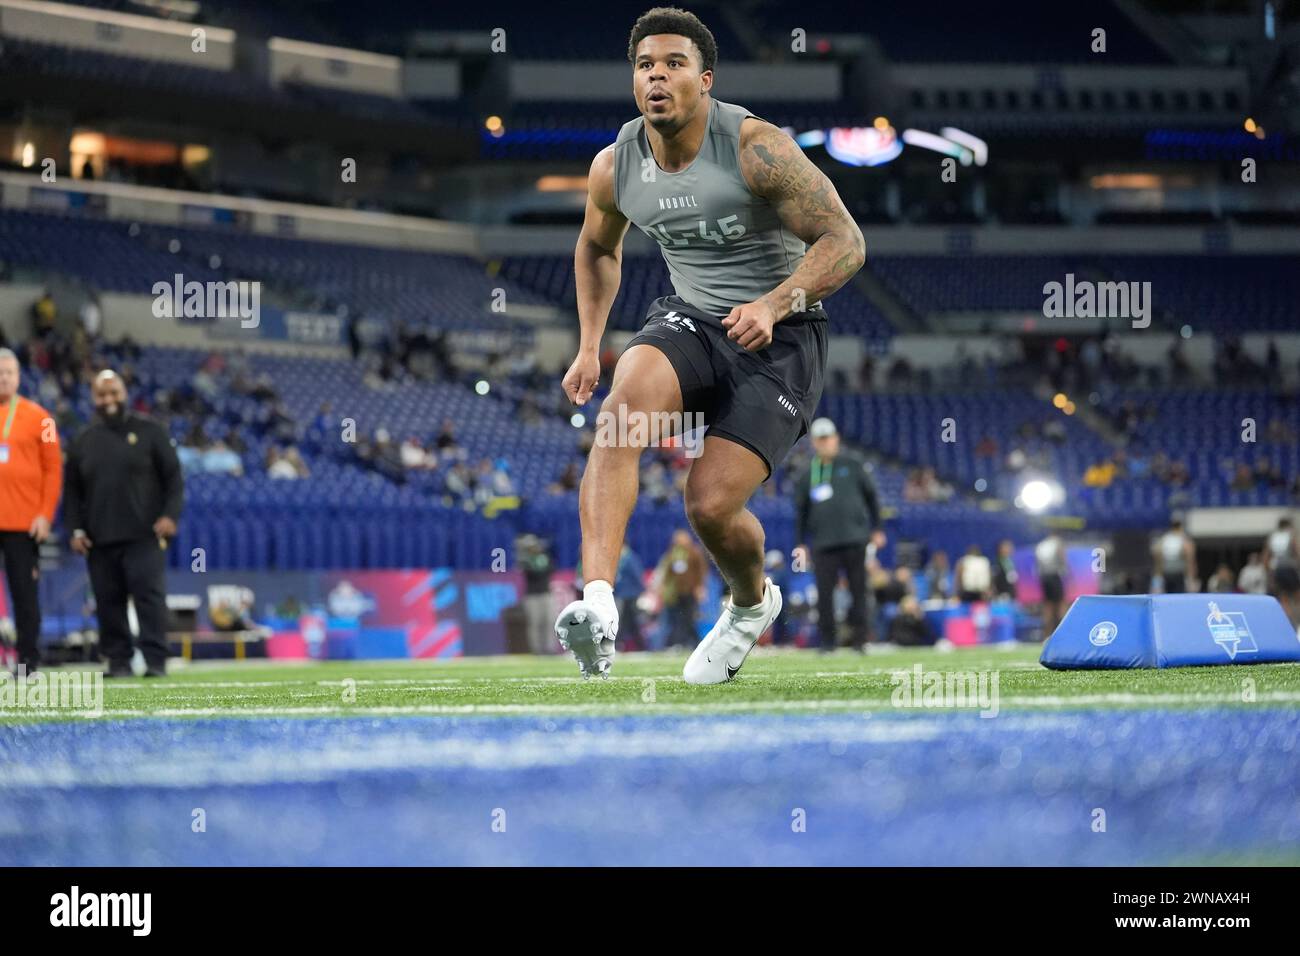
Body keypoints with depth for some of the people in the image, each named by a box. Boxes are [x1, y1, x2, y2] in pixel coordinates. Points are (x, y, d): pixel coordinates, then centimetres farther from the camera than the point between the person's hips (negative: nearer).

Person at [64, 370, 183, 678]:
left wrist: (170, 515, -8)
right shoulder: (82, 441, 13)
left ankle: (155, 660, -10)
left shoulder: (148, 431, 6)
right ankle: (118, 660, 7)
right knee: (109, 600, 1)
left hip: (144, 536, -3)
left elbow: (173, 476, 4)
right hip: (100, 538, 3)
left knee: (150, 595, -11)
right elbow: (72, 490, 16)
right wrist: (76, 529, 5)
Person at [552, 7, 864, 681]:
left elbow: (844, 241, -18)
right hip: (689, 321, 4)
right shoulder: (614, 168, -2)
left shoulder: (756, 148, -19)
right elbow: (597, 248, 21)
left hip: (780, 342, -4)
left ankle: (751, 605, 24)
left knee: (711, 506, -15)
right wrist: (588, 347, 11)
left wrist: (773, 304, -32)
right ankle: (597, 601, -43)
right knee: (628, 396, -31)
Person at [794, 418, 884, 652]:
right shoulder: (807, 473, 8)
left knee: (858, 589, 0)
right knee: (824, 593, -4)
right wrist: (801, 543, 9)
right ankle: (827, 640, 3)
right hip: (822, 542, 1)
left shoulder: (853, 463, 6)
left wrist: (876, 529, 9)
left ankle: (859, 639, 6)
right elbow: (800, 509, 13)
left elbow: (871, 495, 11)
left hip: (855, 538, -1)